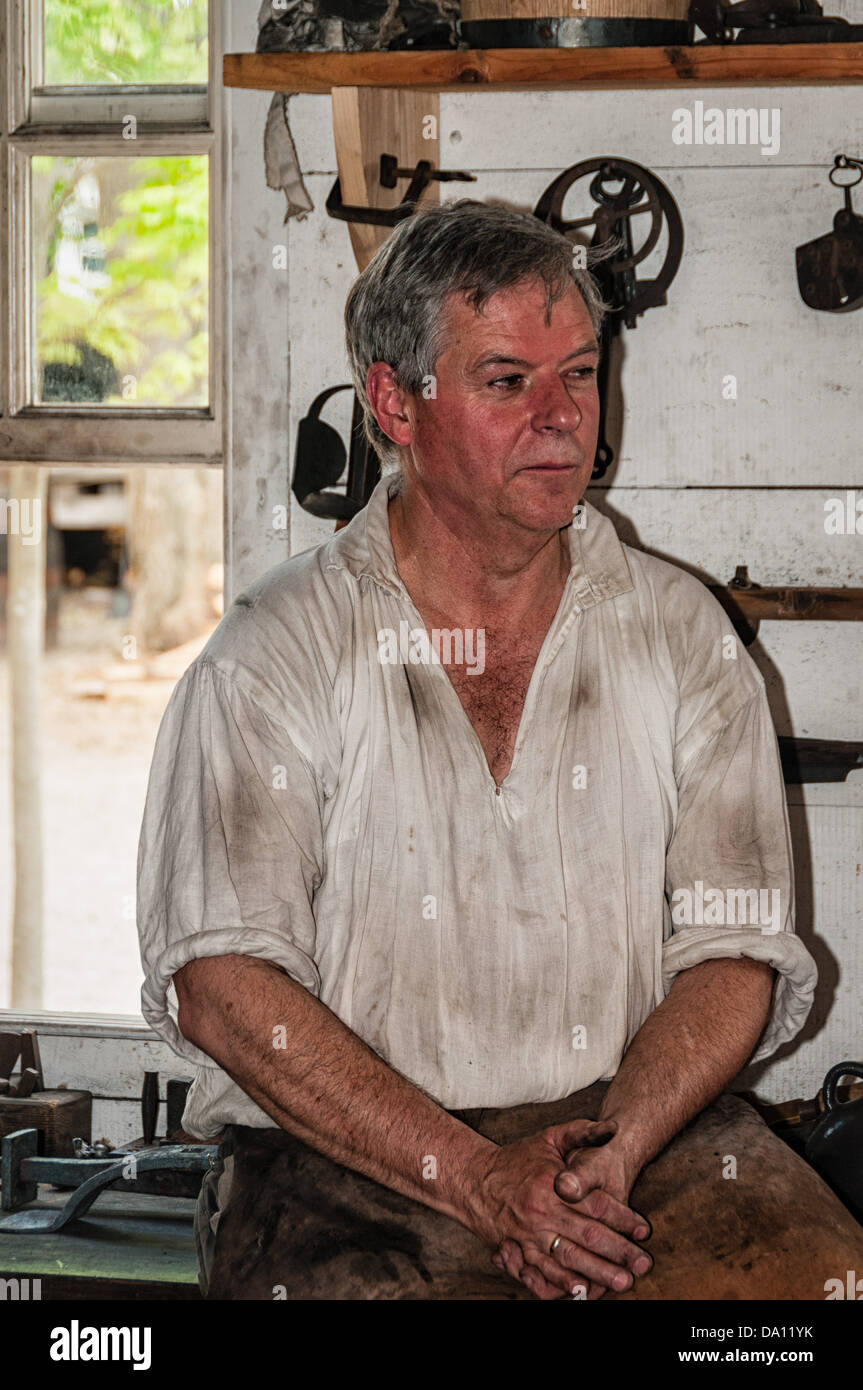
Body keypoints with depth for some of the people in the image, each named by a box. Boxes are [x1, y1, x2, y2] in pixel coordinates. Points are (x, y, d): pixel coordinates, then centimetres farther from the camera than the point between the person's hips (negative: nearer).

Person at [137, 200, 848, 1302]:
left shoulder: (680, 635, 10)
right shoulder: (276, 654, 0)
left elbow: (735, 949, 4)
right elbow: (223, 987, -9)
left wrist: (610, 1152, -15)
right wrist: (481, 1181, -17)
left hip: (648, 1129, 3)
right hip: (350, 1167, -2)